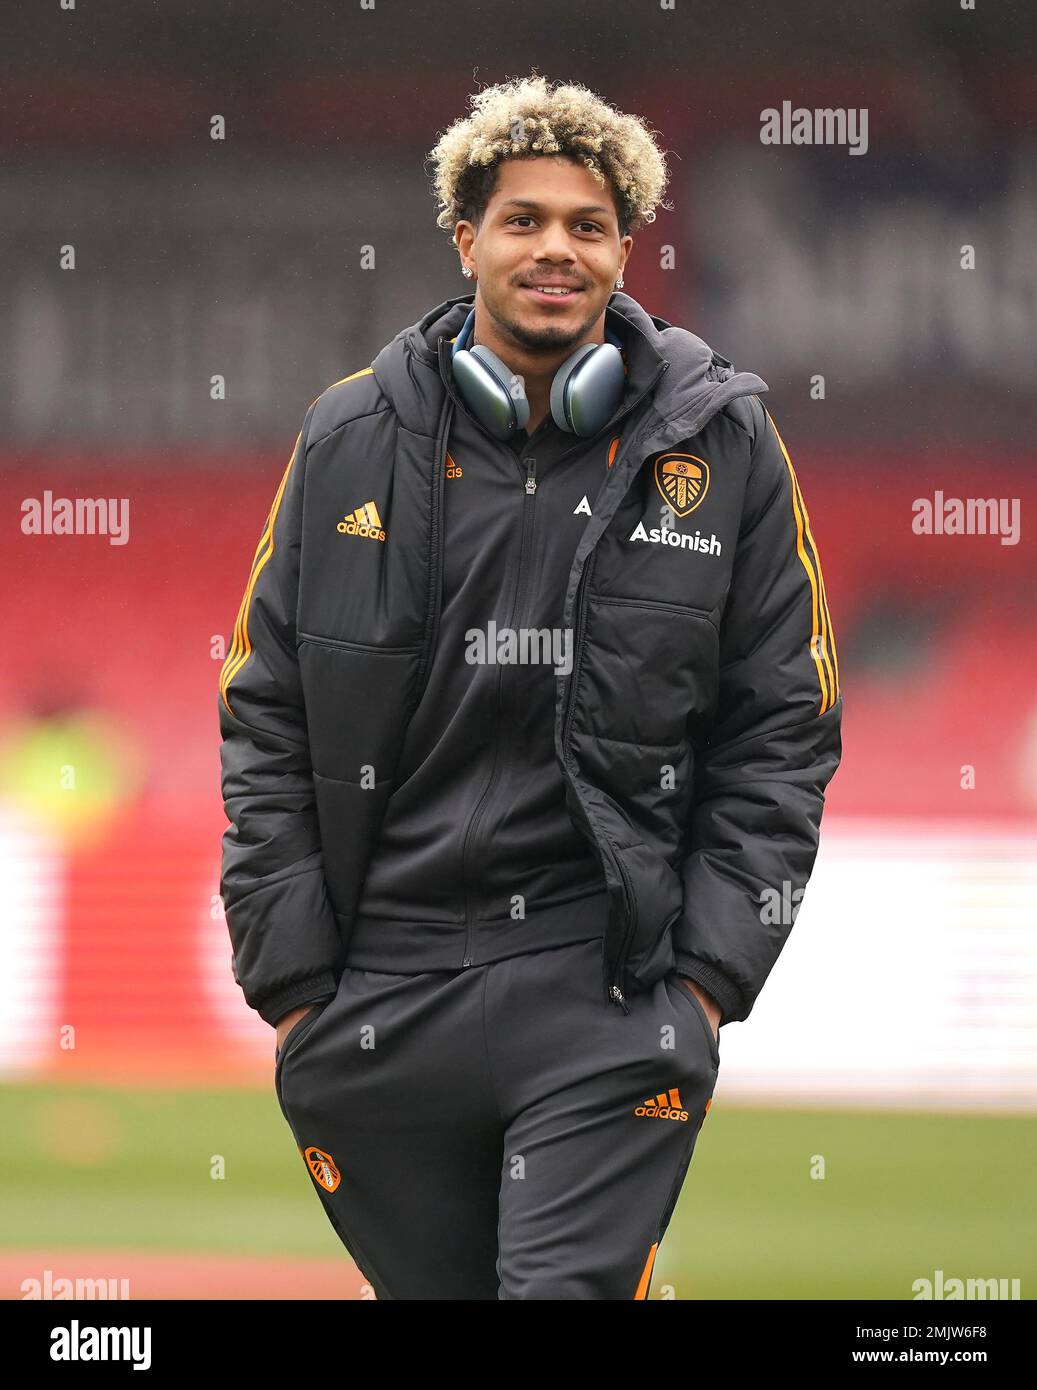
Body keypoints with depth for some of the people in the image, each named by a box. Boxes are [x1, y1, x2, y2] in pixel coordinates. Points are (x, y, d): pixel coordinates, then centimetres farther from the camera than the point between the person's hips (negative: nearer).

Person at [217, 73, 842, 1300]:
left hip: (610, 996, -2)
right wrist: (294, 979, 1)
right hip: (384, 995, 2)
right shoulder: (354, 440, 5)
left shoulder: (720, 443, 3)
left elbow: (782, 729, 5)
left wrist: (709, 976, -4)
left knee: (571, 1287, -13)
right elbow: (266, 724, 8)